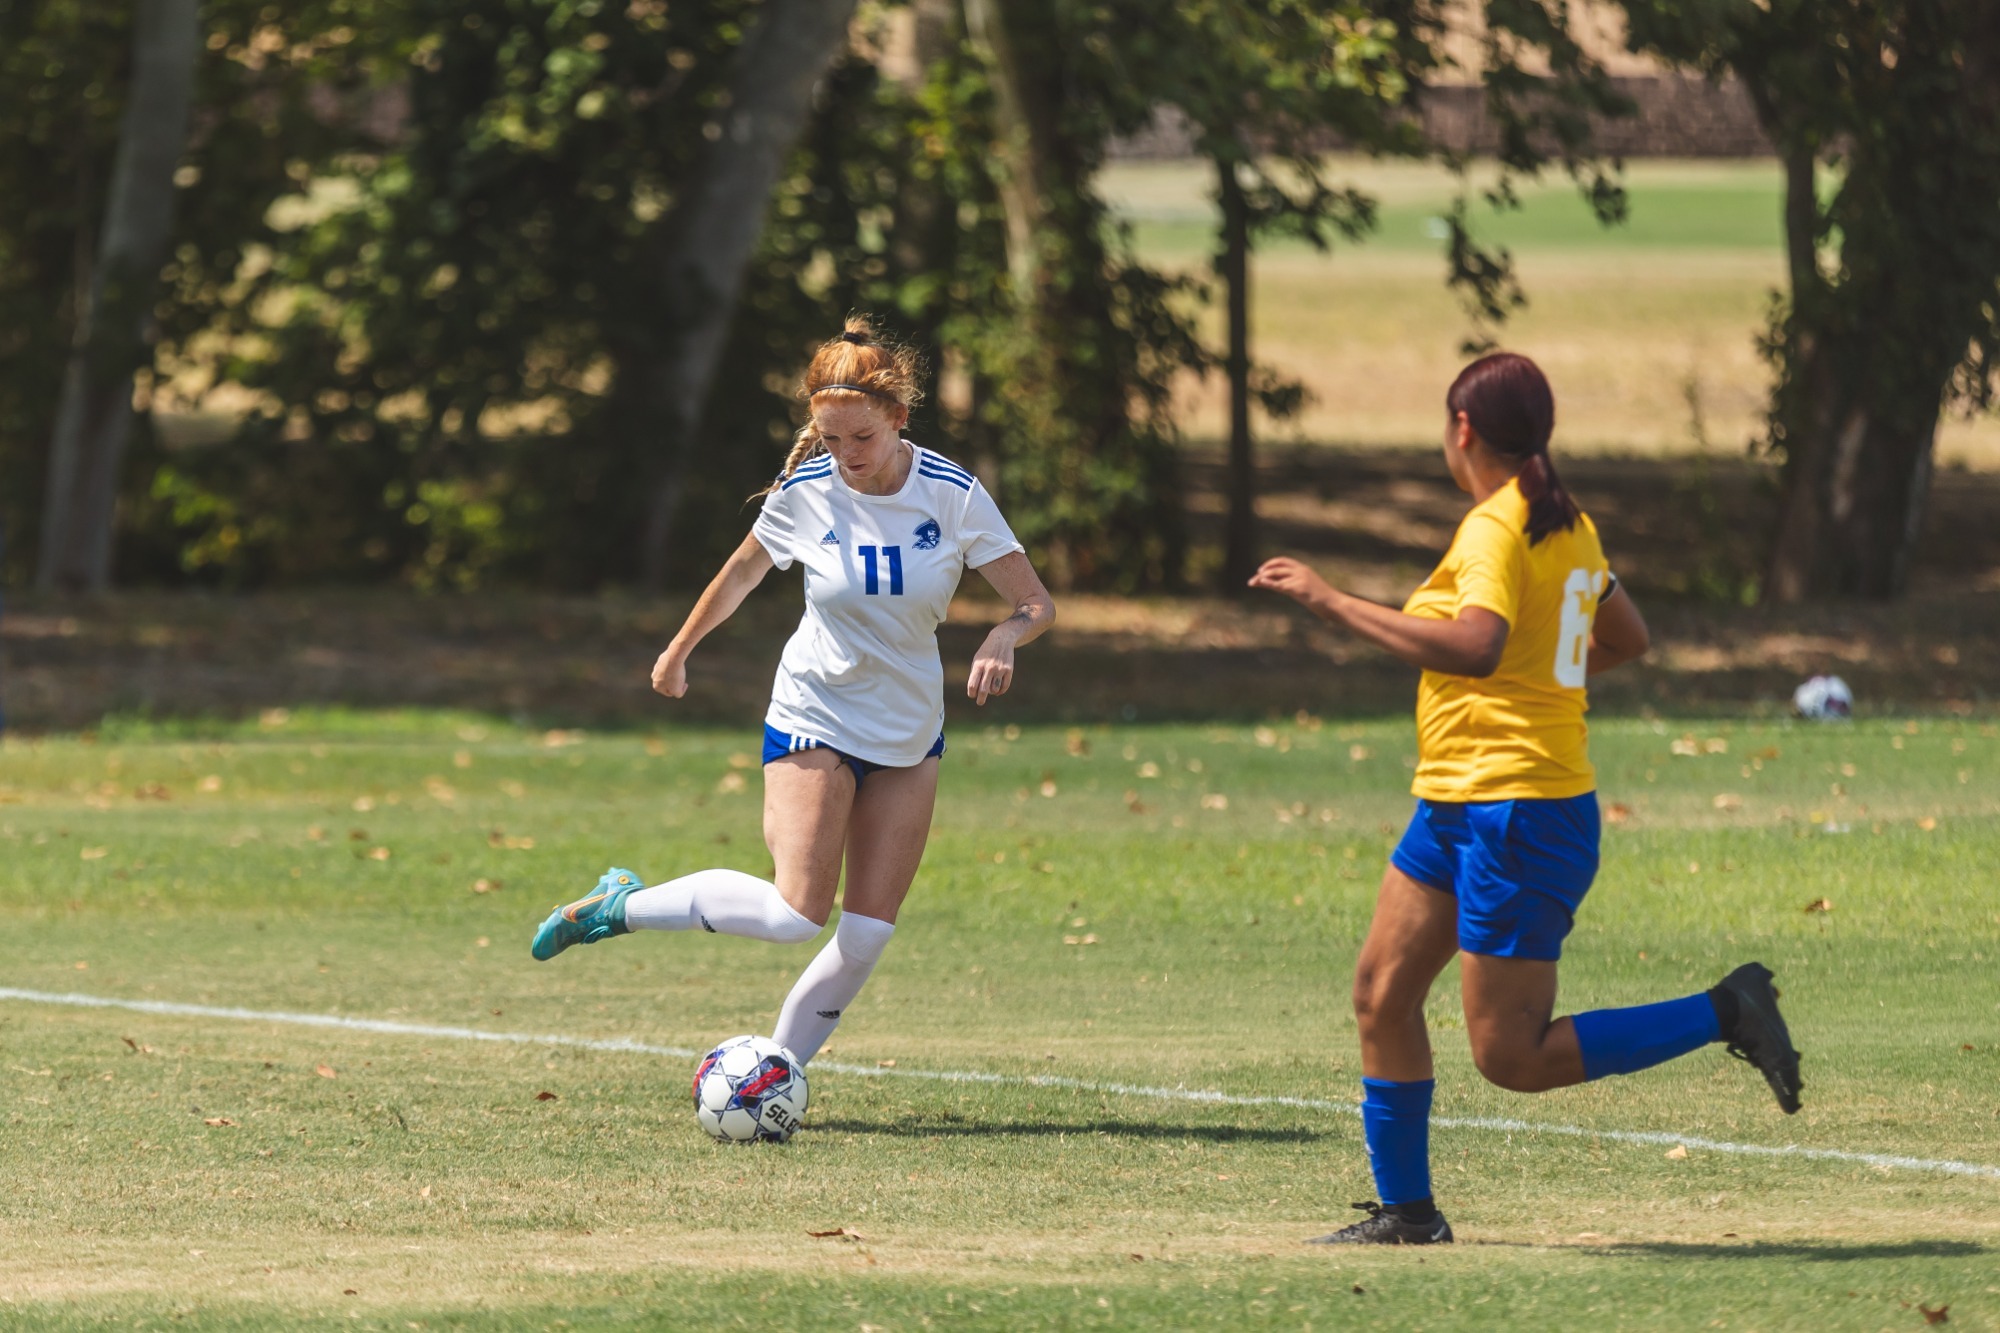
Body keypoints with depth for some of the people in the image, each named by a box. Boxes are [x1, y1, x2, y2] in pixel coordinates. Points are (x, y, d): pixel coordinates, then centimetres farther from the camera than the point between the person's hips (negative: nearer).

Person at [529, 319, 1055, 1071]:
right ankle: (619, 908, -1)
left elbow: (1037, 604, -10)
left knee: (868, 933, -5)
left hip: (908, 735, 3)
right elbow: (745, 570, 8)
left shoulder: (952, 495, -13)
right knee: (796, 913, -19)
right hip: (814, 720, -3)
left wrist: (1003, 638, -32)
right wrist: (680, 649, 20)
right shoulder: (804, 493, -13)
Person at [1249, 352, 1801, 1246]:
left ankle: (1725, 1013, -3)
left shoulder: (1495, 532, -17)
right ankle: (1405, 1209, 14)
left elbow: (1477, 646, -34)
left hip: (1519, 817, -10)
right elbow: (1627, 638, 23)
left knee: (1512, 1059, -7)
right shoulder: (1565, 525, 11)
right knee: (1382, 991, 9)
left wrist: (1332, 602, -29)